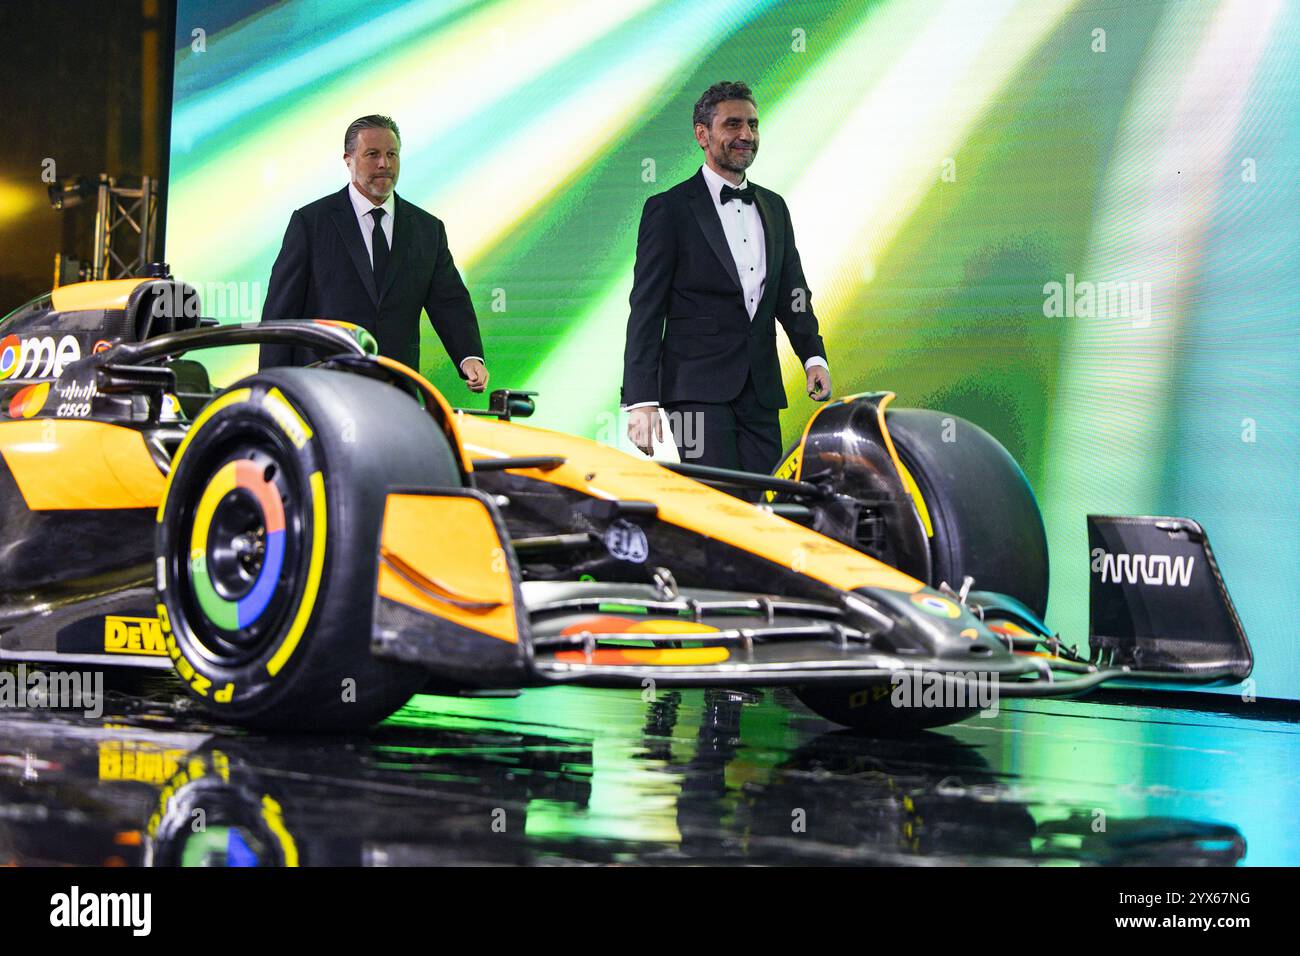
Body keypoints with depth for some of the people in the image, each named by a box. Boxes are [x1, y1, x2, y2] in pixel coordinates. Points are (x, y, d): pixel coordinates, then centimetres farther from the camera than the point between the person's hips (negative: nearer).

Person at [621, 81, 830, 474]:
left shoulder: (773, 207, 17)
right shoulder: (668, 209, -2)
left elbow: (793, 294, 20)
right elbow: (646, 310, -5)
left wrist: (814, 357, 2)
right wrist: (641, 400, -12)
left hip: (761, 393, 6)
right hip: (698, 390, -6)